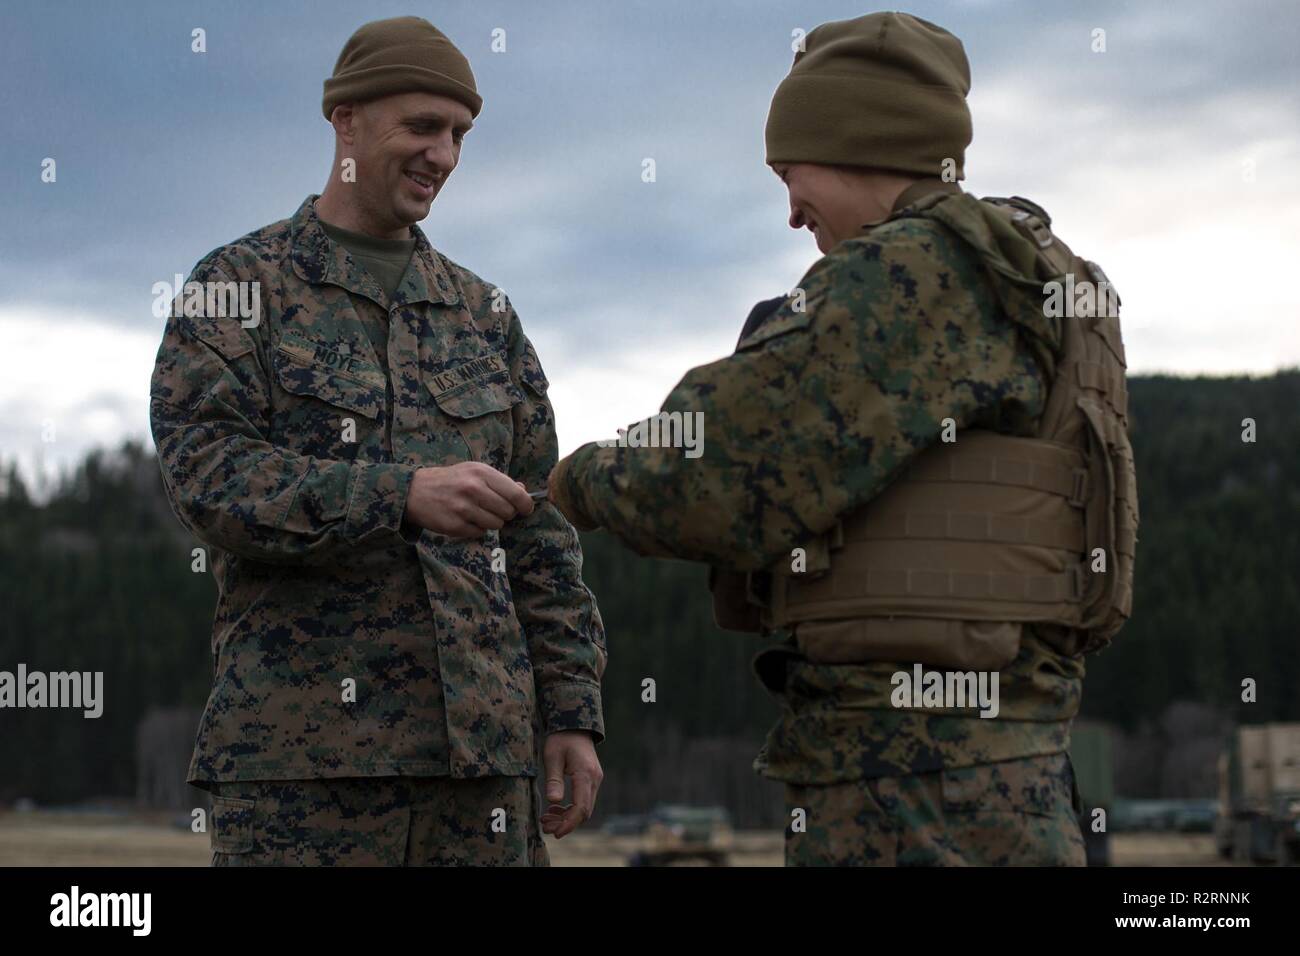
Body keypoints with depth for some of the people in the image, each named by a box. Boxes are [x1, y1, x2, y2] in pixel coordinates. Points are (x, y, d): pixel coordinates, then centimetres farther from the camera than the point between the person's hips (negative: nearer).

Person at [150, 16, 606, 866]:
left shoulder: (481, 312, 17)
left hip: (478, 736, 4)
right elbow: (210, 479, -11)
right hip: (302, 743, -4)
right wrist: (404, 495, -25)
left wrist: (573, 712, 7)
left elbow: (537, 532, 16)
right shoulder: (237, 286, 4)